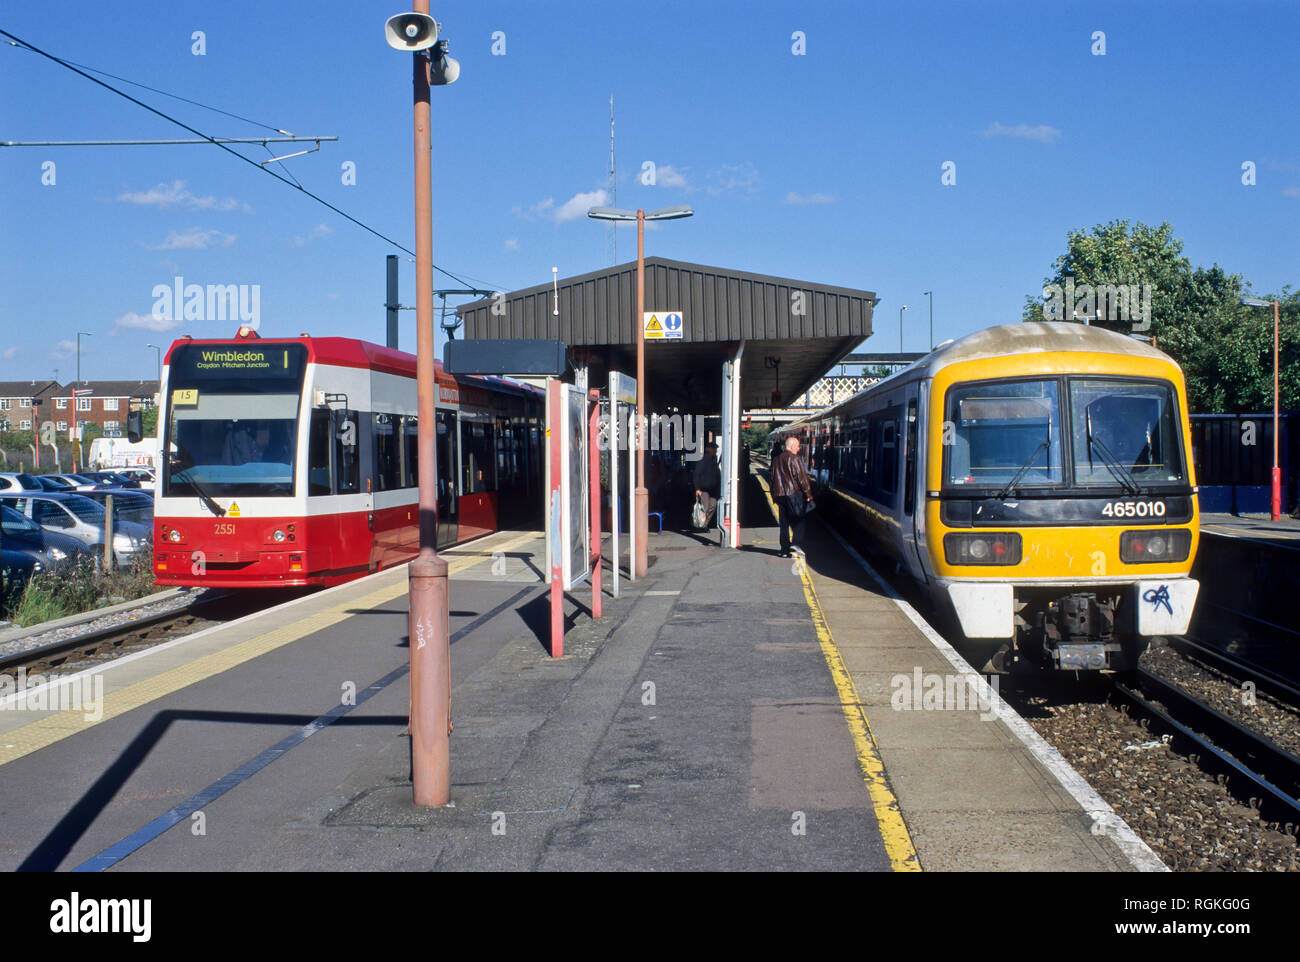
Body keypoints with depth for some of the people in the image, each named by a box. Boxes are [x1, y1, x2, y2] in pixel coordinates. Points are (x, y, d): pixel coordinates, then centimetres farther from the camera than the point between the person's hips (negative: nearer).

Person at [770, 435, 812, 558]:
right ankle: (797, 543, -17)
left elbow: (773, 478, 19)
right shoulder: (795, 459, -8)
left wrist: (775, 495, 23)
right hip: (794, 492, -6)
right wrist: (808, 494, -5)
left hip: (780, 494, 6)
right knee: (798, 519, 0)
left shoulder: (777, 459, 15)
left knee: (784, 522, 8)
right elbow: (802, 477, -10)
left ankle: (785, 549, 7)